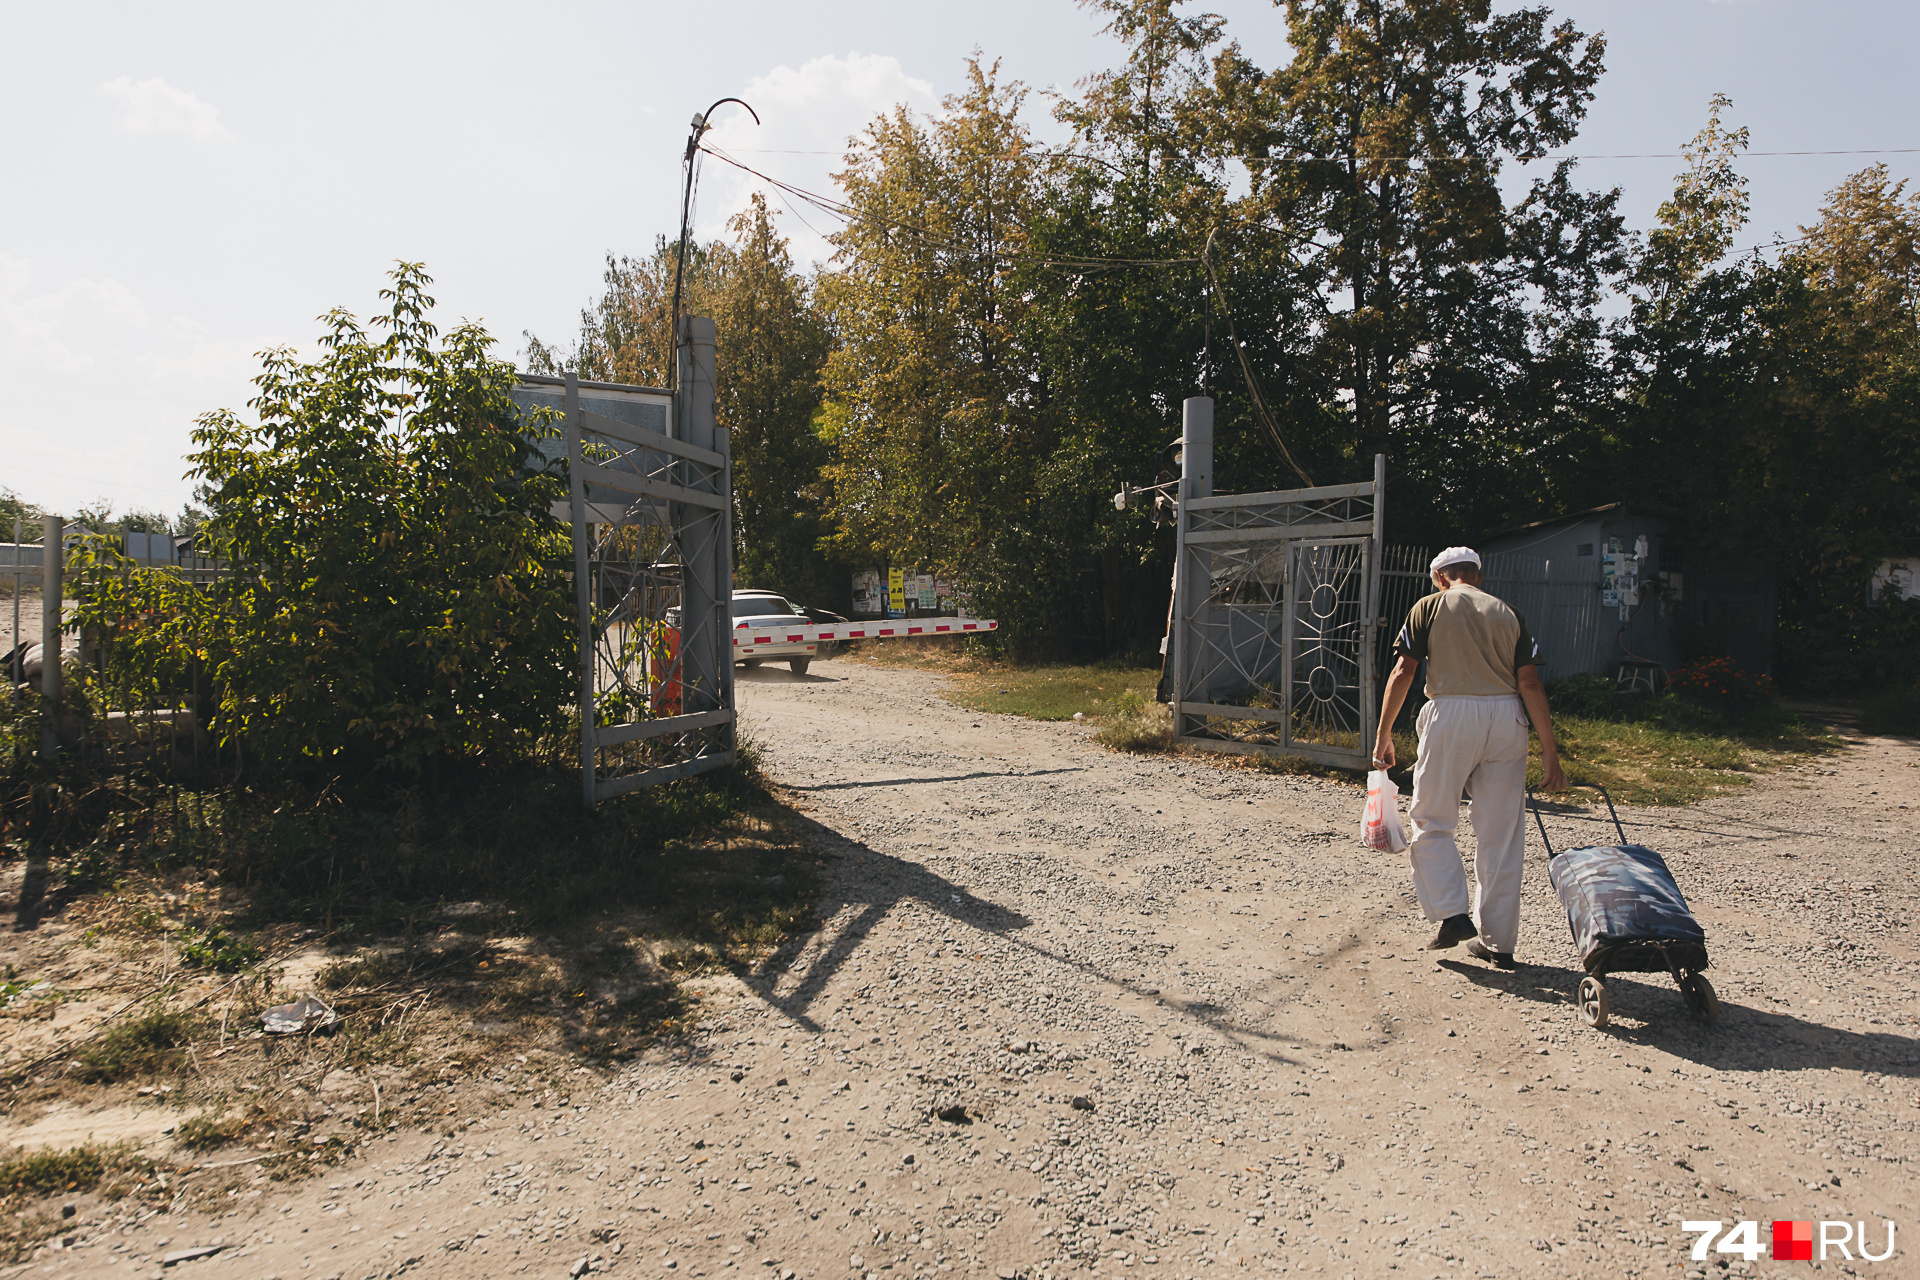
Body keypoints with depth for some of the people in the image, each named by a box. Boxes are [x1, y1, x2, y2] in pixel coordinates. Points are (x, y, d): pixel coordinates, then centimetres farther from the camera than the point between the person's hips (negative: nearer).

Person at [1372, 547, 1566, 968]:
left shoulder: (1431, 606, 6)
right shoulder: (1507, 613, 14)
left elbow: (1403, 672, -2)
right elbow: (1530, 683, 5)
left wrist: (1383, 734, 3)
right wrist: (1549, 751, 5)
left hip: (1452, 715, -3)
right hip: (1506, 717, 3)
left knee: (1432, 822, 12)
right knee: (1502, 834, 9)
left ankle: (1453, 913, 0)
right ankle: (1498, 940, 16)